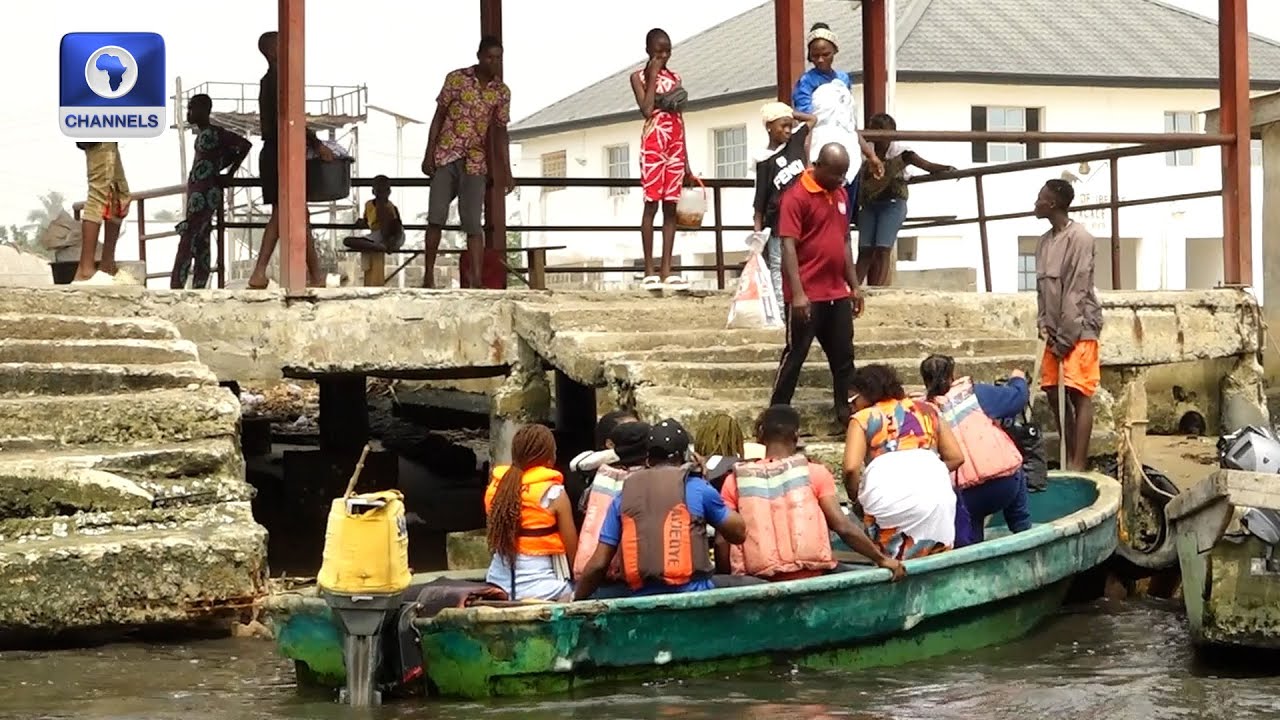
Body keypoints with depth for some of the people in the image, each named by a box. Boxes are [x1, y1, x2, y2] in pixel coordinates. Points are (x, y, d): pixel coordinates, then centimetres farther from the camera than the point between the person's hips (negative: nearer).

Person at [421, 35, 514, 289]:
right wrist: (428, 154, -4)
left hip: (475, 162, 1)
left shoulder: (502, 92, 4)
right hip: (445, 156, -1)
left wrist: (506, 171, 3)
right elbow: (438, 117, 1)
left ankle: (476, 280, -8)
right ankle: (429, 274, 6)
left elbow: (500, 132, 8)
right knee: (436, 218, -4)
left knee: (473, 224, -7)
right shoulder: (456, 78, -2)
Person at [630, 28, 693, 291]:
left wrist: (686, 161, 14)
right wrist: (653, 76, -7)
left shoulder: (674, 77, 17)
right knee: (651, 204, -7)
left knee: (671, 206, 2)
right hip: (653, 140, -5)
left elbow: (680, 119, 17)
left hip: (675, 142, 5)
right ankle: (649, 271, -6)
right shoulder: (639, 77, 3)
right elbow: (647, 109, -13)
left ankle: (666, 270, 1)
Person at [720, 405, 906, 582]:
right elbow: (843, 527, -5)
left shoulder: (735, 481, 2)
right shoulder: (815, 473, 1)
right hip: (811, 576, 0)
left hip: (758, 581, 0)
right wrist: (882, 559, 3)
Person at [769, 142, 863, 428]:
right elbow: (788, 246, -17)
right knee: (795, 355, -1)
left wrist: (854, 285, 16)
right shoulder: (796, 197, -12)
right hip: (807, 295, -7)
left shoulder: (841, 195, 12)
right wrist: (797, 293, -23)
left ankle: (846, 413, 18)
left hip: (837, 294, 7)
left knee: (843, 356, 10)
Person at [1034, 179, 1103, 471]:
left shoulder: (1079, 238, -11)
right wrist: (1043, 324, 1)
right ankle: (1068, 459, 13)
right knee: (1054, 394, 7)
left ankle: (1078, 464, -11)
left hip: (1078, 329, -8)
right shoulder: (1044, 241, 14)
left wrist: (1066, 336, -15)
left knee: (1079, 394, -8)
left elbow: (1077, 291, -14)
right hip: (1055, 332, 8)